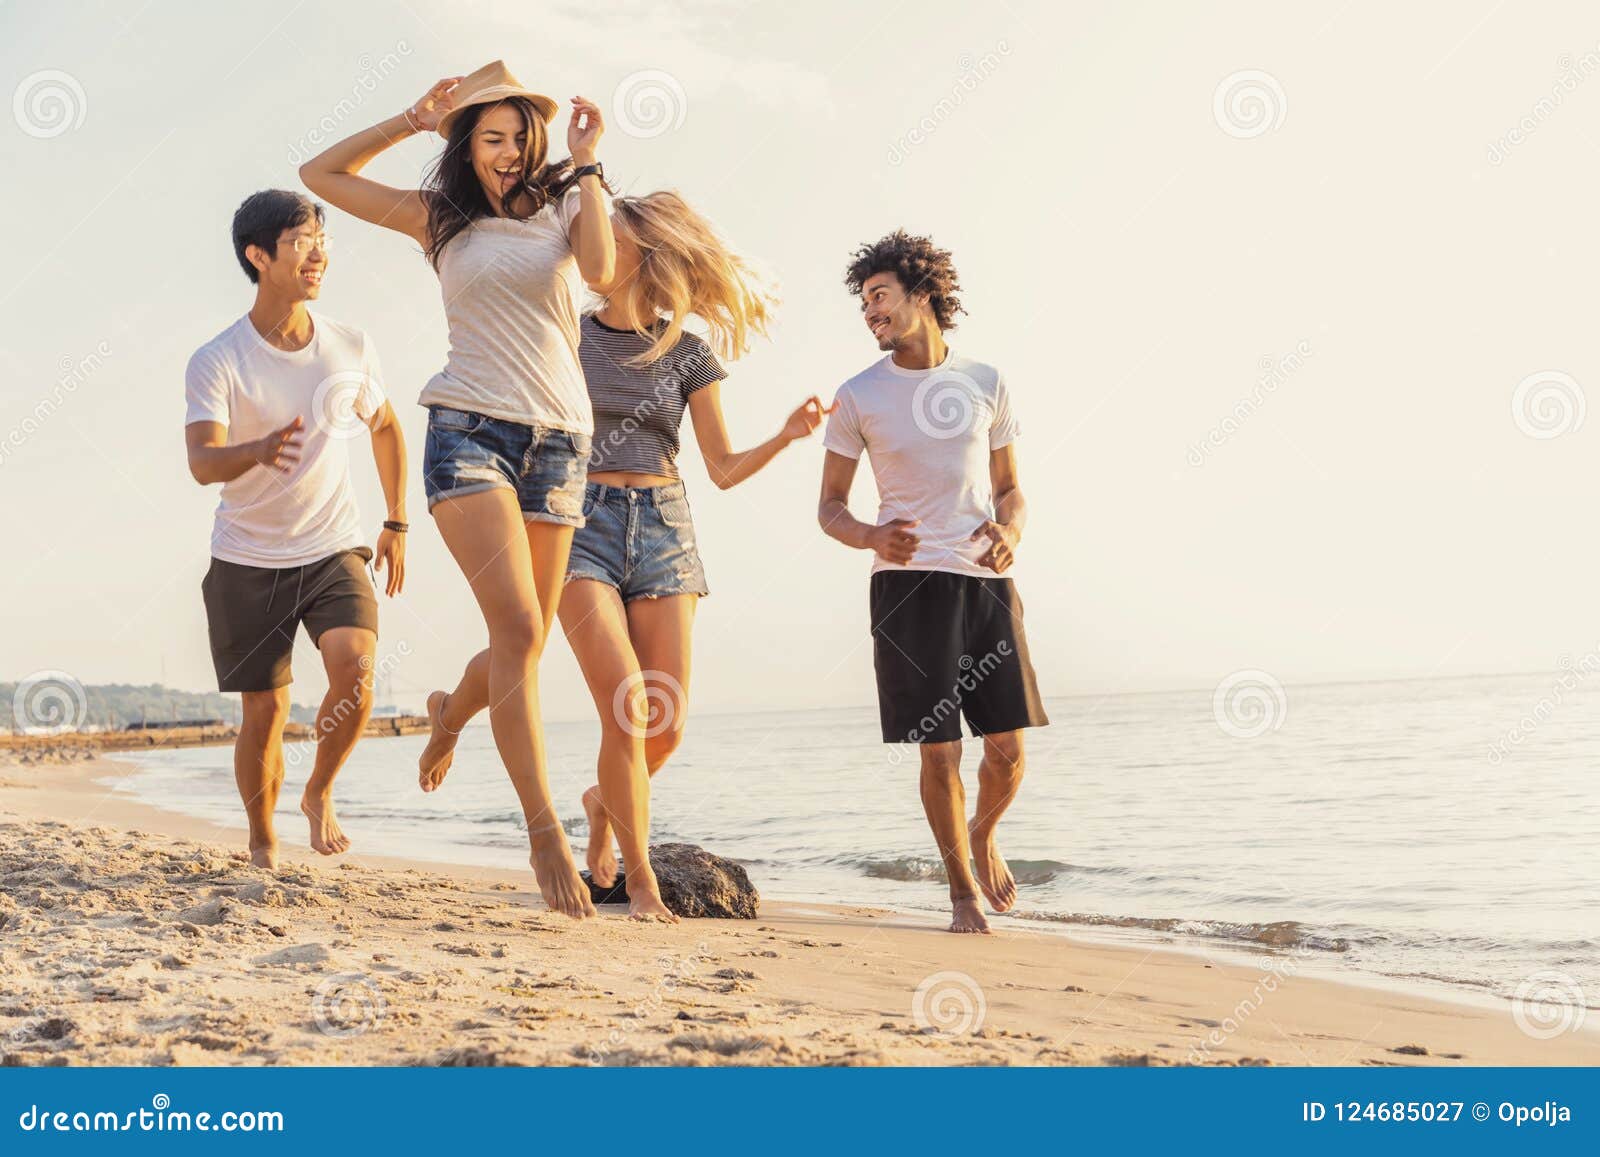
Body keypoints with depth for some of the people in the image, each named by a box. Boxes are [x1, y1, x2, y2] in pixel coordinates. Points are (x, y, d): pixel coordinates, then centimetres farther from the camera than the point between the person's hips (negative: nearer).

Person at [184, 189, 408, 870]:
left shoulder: (352, 349, 0)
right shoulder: (216, 362, -10)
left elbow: (386, 428, 18)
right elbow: (202, 463, -24)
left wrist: (397, 523, 17)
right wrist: (259, 451, -46)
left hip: (334, 551, 2)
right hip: (248, 561, -1)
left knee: (354, 669, -22)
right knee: (265, 714, 1)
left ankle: (320, 794, 6)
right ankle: (262, 840, 25)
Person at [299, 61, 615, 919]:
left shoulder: (563, 206, 12)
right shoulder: (440, 218, 14)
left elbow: (601, 268, -11)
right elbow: (321, 175, 17)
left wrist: (586, 163, -3)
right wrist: (413, 120, 12)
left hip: (557, 437, 2)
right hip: (468, 429, -2)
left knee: (525, 641, 6)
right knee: (518, 627, -18)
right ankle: (545, 833, -20)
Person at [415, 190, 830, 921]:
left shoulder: (686, 353, 6)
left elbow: (723, 469, 4)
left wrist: (786, 437, -10)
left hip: (663, 529, 2)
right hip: (582, 520, -1)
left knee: (666, 724, -2)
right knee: (626, 702, -17)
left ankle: (604, 804, 32)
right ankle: (639, 882, -4)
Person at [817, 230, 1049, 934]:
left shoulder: (985, 384, 9)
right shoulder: (858, 397, 4)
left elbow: (1009, 487, 16)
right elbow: (830, 507, 6)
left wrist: (1011, 532, -7)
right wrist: (872, 537, -15)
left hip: (987, 579, 2)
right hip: (908, 581, -2)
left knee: (1008, 748, 0)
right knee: (939, 749, -4)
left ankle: (983, 838, 32)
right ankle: (962, 888, 15)